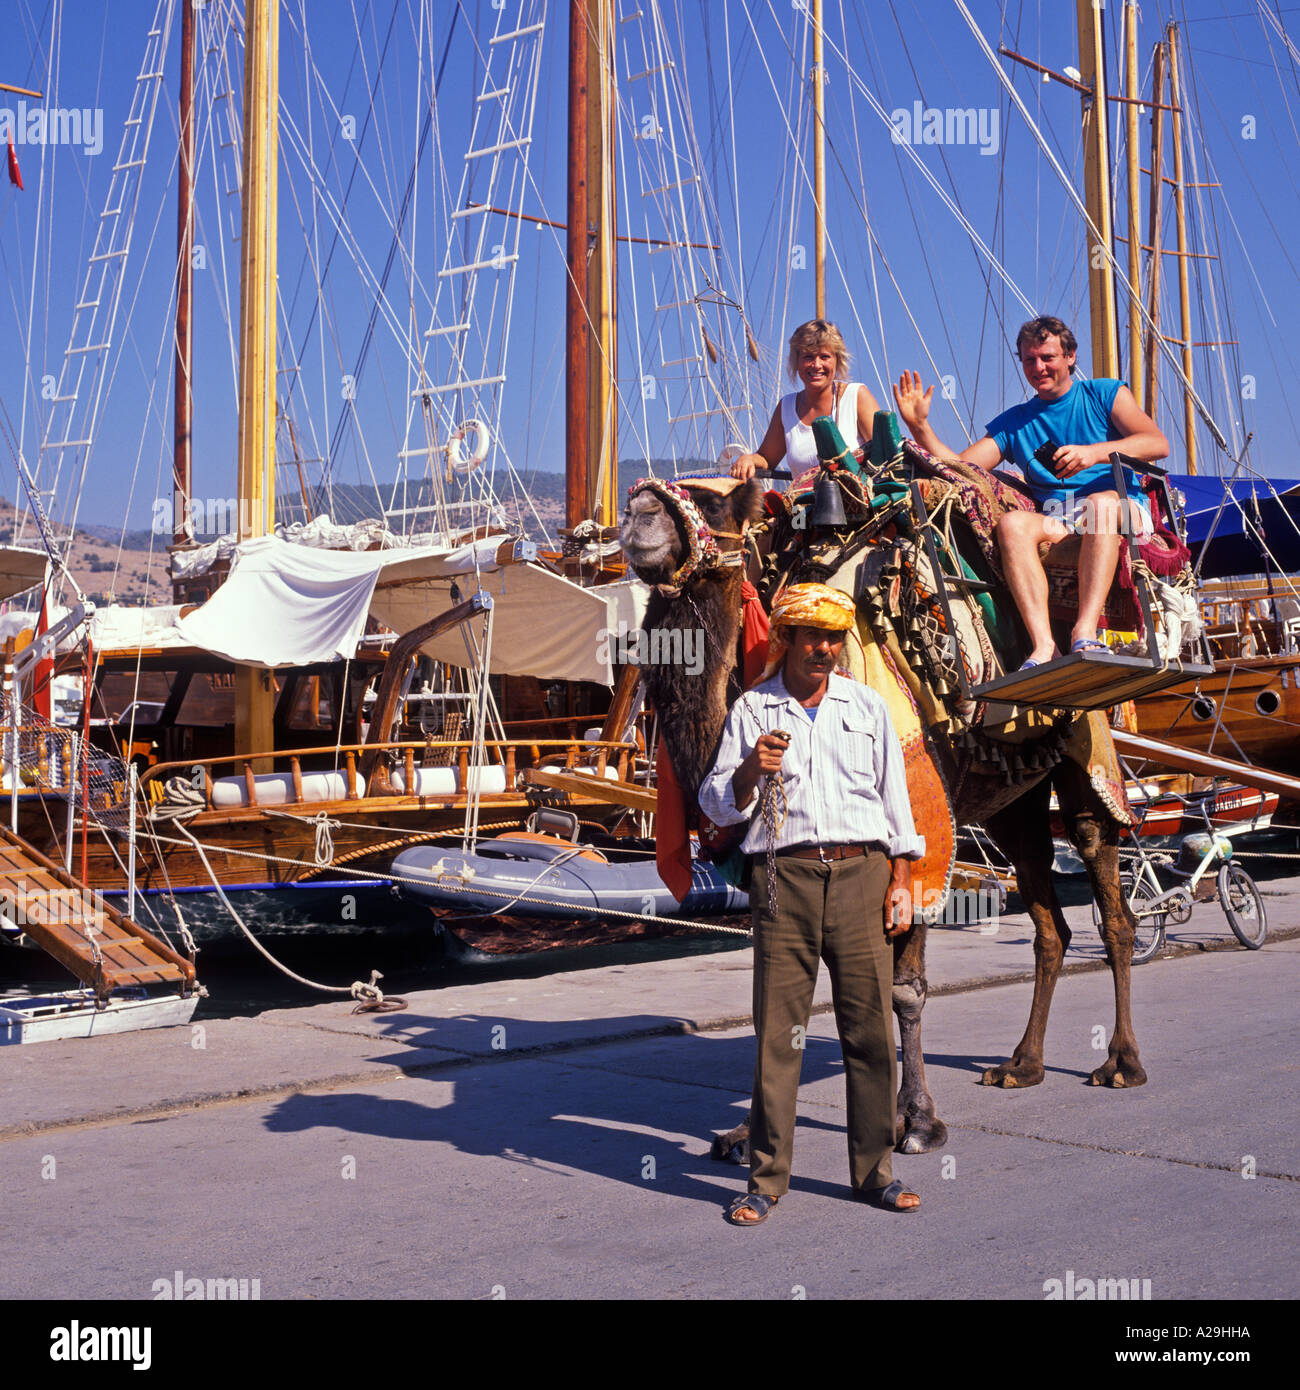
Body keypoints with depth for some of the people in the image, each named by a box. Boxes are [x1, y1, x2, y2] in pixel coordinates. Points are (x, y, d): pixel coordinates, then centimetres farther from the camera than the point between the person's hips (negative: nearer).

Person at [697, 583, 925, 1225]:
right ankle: (766, 1179, 7)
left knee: (872, 1026, 1)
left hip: (861, 871, 2)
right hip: (785, 876, -1)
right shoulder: (751, 710, 8)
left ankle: (875, 1171, 13)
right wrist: (749, 771, -15)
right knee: (777, 1033, -2)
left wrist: (901, 880, 7)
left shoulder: (867, 706, 14)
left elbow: (894, 794, 14)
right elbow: (717, 804, 6)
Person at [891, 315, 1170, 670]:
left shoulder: (1105, 394, 13)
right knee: (1012, 523, -29)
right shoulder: (1013, 423, 21)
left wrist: (1095, 452, -16)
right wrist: (920, 426, -1)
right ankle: (1043, 645, -45)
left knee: (1101, 502, -36)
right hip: (1056, 525, 2)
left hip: (1124, 510, -2)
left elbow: (1158, 444, -1)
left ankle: (1085, 632, -49)